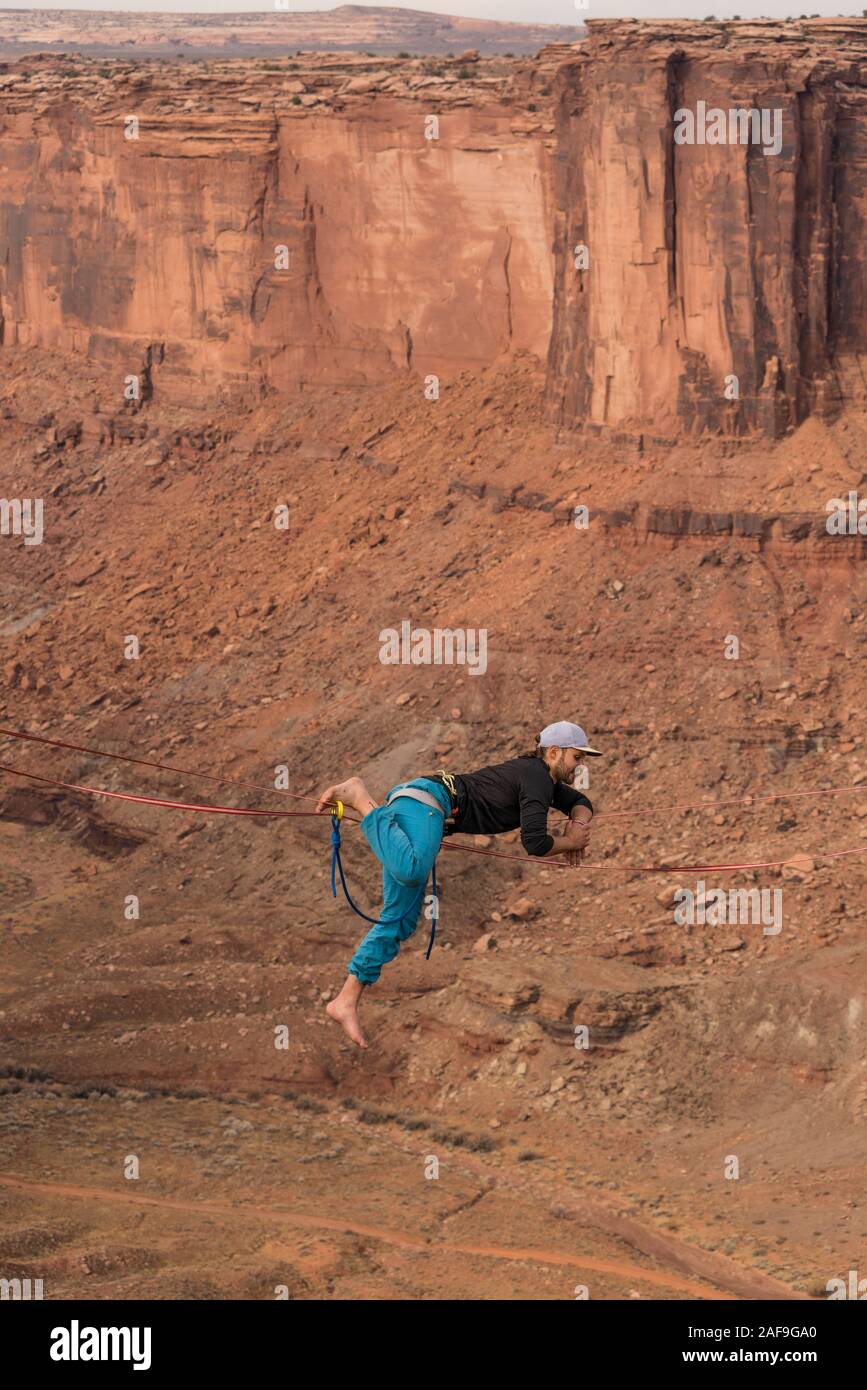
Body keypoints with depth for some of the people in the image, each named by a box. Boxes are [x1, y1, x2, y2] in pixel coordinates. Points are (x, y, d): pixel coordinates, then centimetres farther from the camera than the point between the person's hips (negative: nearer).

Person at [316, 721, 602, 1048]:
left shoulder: (543, 778, 23)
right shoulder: (536, 778, -7)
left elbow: (580, 802, 40)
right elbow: (535, 843, -16)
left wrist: (578, 823, 17)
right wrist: (572, 842, 2)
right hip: (425, 801, -10)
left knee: (400, 920, 3)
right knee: (412, 869, -41)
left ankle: (346, 1002, -2)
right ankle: (359, 796, -20)